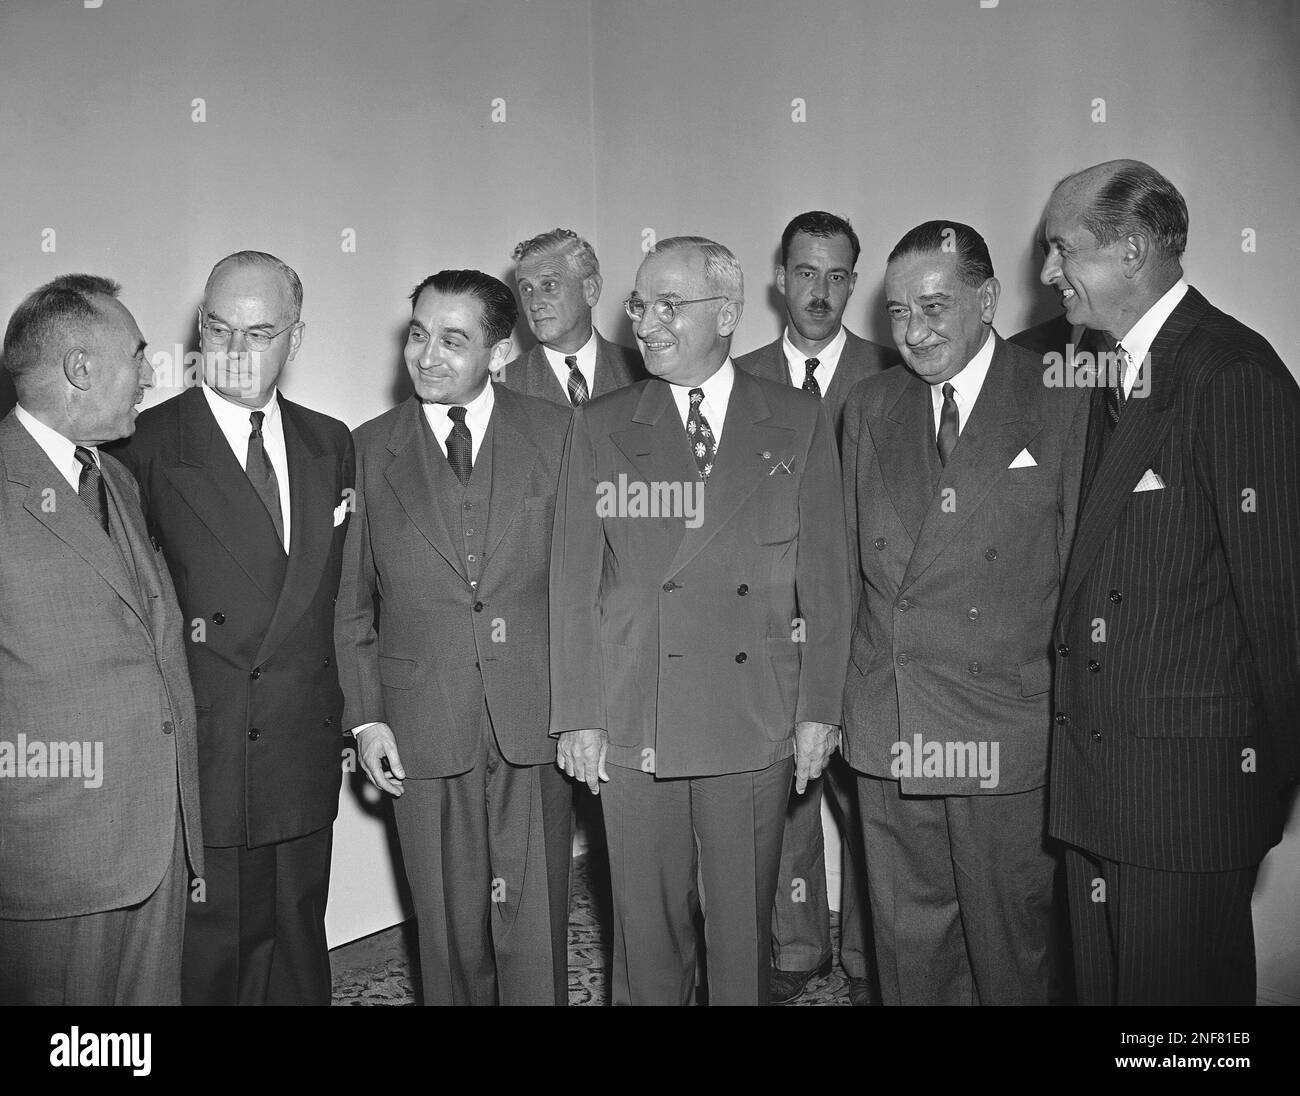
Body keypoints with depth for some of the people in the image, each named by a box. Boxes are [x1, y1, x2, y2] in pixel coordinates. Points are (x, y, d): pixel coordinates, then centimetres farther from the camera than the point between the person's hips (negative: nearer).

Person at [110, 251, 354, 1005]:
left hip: (304, 764, 4)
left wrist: (344, 718, 7)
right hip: (193, 766, -4)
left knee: (299, 957, 18)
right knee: (202, 967, 9)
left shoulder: (332, 444, 8)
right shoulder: (145, 445, -8)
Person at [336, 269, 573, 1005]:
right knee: (450, 930, 11)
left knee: (534, 929, 6)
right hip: (423, 729, 1)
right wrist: (366, 717, 2)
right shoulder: (370, 449, 4)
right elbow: (353, 599, 7)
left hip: (536, 722, 0)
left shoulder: (556, 434, 1)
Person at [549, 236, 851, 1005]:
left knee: (745, 926, 10)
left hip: (758, 721, 0)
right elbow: (575, 580, 2)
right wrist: (577, 715, -2)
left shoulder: (799, 423, 5)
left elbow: (825, 575, 3)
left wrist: (819, 709, -1)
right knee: (647, 925, 10)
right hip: (632, 723, 1)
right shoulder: (601, 427, 5)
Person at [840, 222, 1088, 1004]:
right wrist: (829, 702, 4)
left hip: (1008, 733, -3)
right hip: (886, 731, 4)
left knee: (1013, 953, 11)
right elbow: (852, 561, 9)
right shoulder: (869, 409, 9)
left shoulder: (1063, 402, -5)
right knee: (907, 942, 16)